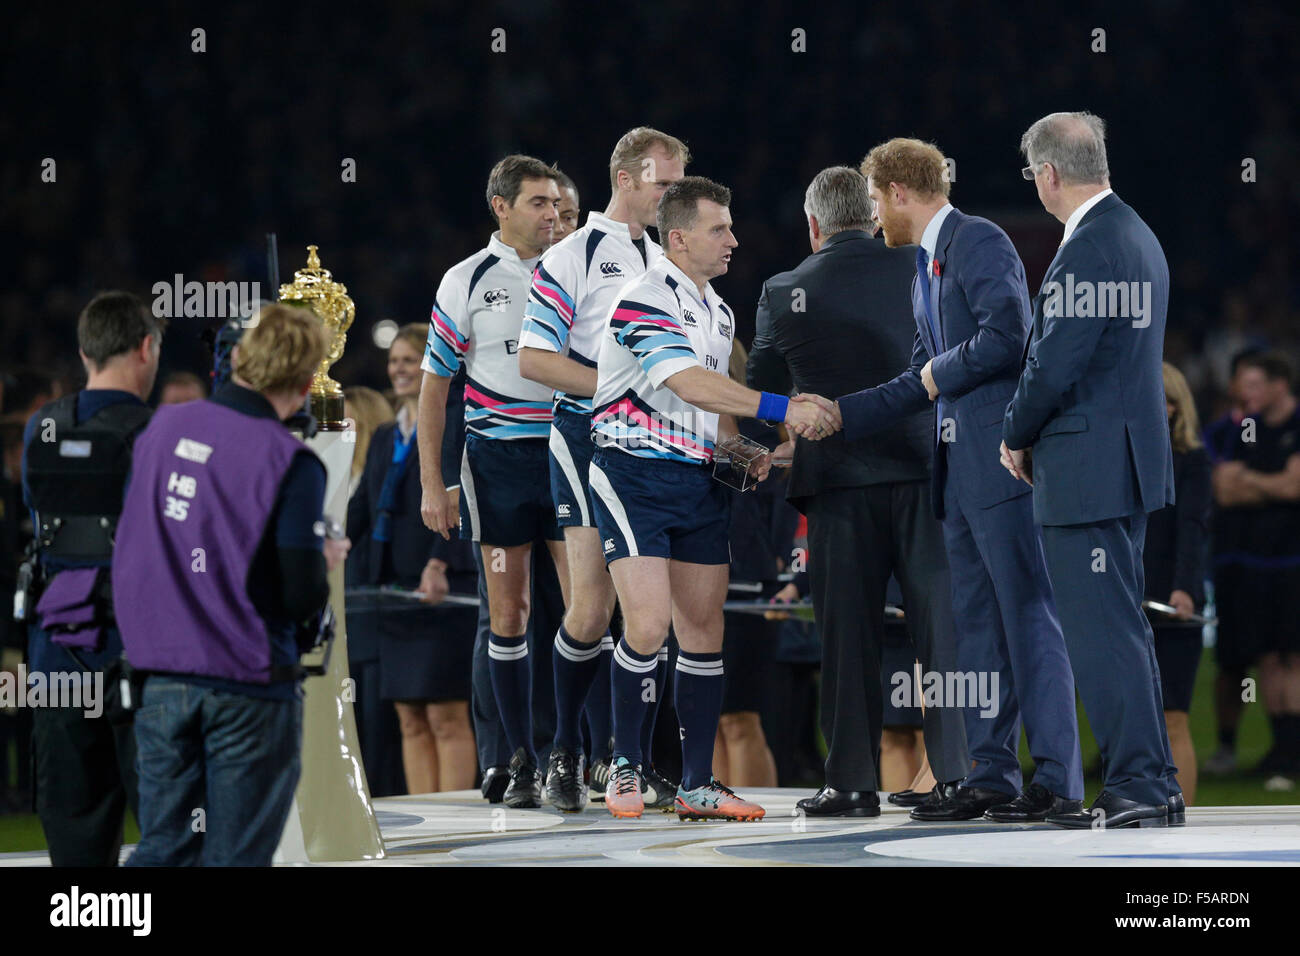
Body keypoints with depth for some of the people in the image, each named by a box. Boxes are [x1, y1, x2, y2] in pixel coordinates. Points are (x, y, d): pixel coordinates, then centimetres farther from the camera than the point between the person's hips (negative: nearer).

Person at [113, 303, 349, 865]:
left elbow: (128, 548, 13)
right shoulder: (290, 463, -12)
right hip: (250, 690, -5)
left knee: (164, 846, 11)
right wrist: (323, 562, 8)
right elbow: (303, 596, -13)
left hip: (164, 677, 5)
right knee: (235, 856, 2)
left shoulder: (163, 428, 5)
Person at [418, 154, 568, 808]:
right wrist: (432, 484, -2)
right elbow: (434, 384, 3)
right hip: (498, 456, -2)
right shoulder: (467, 282, 0)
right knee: (509, 612, 0)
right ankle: (522, 763, 6)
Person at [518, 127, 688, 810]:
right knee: (592, 607, -10)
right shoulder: (572, 259, -1)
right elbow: (534, 360, -8)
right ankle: (567, 753, 7)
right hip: (590, 440, -6)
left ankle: (630, 764, 8)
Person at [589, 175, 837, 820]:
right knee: (647, 626, -15)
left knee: (704, 632, 4)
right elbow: (689, 384, -24)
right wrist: (781, 410, -29)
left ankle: (697, 785, 8)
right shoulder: (645, 301, -13)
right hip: (633, 475, -8)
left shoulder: (718, 312, 16)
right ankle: (625, 769, 1)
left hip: (699, 480, 8)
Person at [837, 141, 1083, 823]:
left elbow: (1009, 336, -21)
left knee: (1028, 617, -9)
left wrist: (942, 372, -6)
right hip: (958, 469, 10)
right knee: (977, 626, 9)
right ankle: (991, 774, 11)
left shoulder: (979, 242, -8)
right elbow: (919, 383, 23)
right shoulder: (925, 267, 21)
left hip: (1003, 458, -10)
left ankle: (1058, 781, -8)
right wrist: (835, 417, 19)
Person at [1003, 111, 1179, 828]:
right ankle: (1145, 787, 17)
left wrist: (1016, 438, -3)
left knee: (1102, 633, -7)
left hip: (1087, 469, -10)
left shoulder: (1088, 250, -18)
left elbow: (1054, 365, -20)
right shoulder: (1139, 238, 14)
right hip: (1130, 457, 10)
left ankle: (1142, 787, -8)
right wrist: (1033, 432, 16)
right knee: (1118, 628, 14)